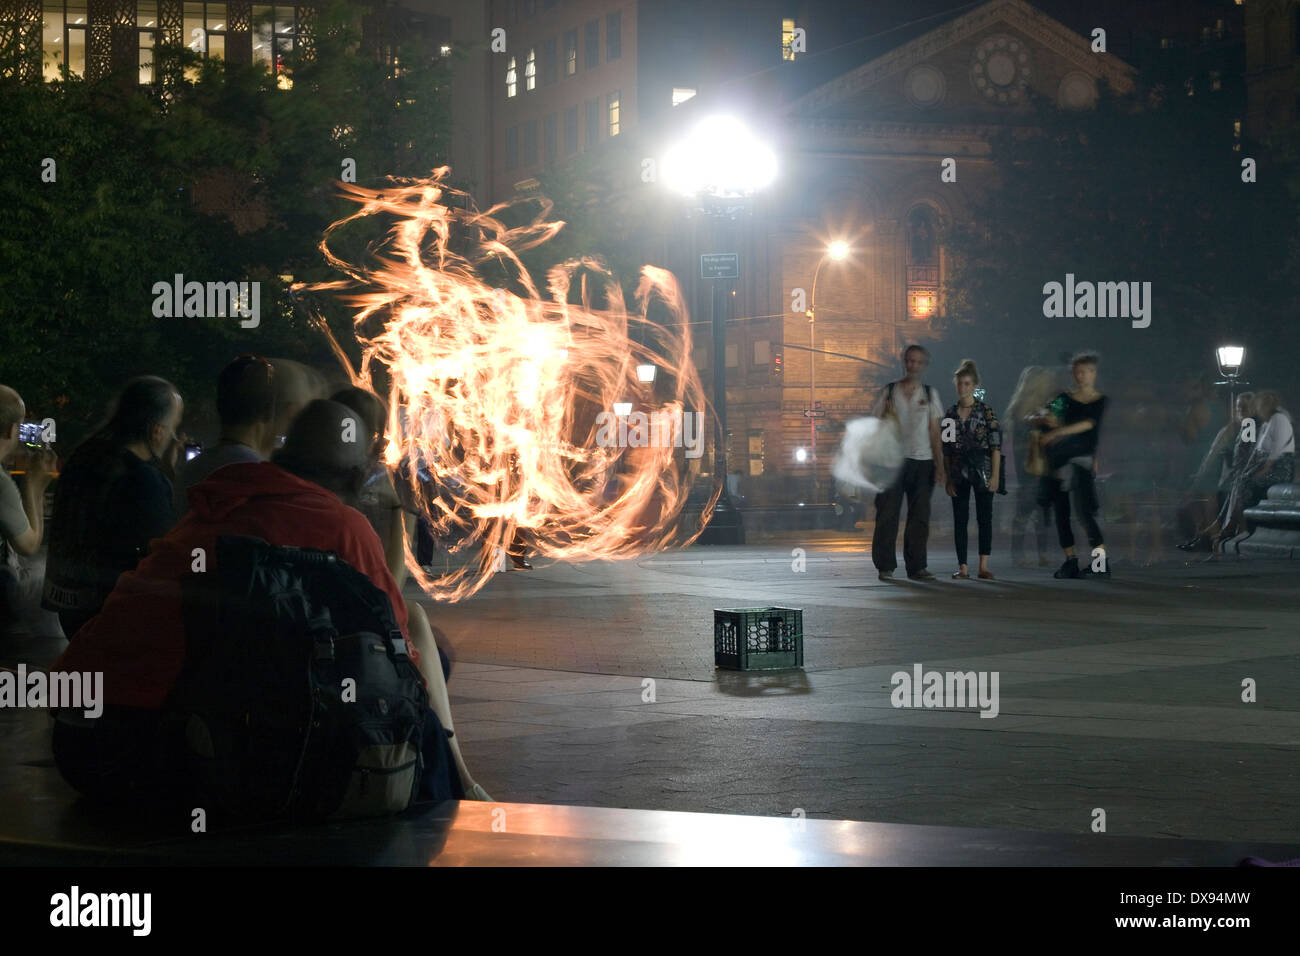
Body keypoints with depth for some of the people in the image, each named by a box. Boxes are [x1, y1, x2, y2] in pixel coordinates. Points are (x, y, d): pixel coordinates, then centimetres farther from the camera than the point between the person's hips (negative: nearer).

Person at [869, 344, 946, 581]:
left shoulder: (930, 394, 11)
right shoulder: (889, 392, 7)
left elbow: (934, 432, 10)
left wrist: (940, 466, 3)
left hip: (922, 461, 2)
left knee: (920, 517, 1)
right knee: (887, 515, -5)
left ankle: (916, 566, 6)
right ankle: (886, 567, 1)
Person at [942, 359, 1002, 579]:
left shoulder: (985, 411, -3)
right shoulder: (950, 413, 7)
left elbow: (996, 445, -6)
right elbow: (946, 450, 9)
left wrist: (995, 475, -11)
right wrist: (947, 478, 5)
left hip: (982, 470, -3)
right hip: (959, 472, 3)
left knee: (984, 517, -1)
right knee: (960, 519, 2)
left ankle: (984, 566, 2)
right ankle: (963, 567, 7)